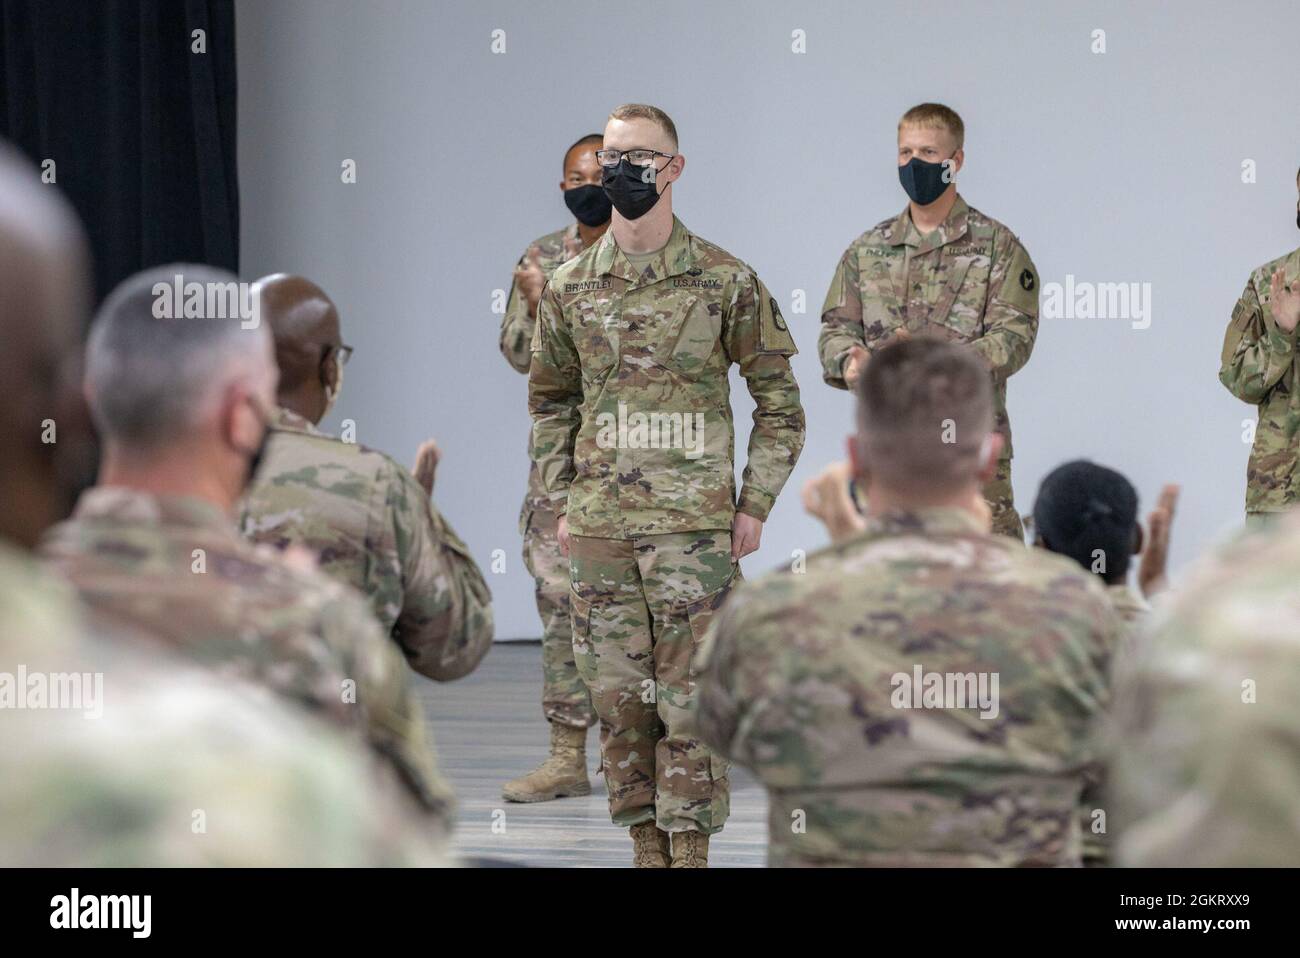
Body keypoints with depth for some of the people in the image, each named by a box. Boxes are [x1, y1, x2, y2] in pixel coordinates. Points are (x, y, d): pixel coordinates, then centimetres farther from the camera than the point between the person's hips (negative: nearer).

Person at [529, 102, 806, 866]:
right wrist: (562, 503, 10)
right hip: (600, 525, 3)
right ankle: (647, 847, 16)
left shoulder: (725, 282, -2)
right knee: (620, 698, 6)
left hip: (695, 524, -3)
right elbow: (551, 401, 18)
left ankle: (692, 849, 2)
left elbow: (780, 402, 3)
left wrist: (755, 505, -2)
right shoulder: (570, 288, 7)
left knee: (688, 698, -4)